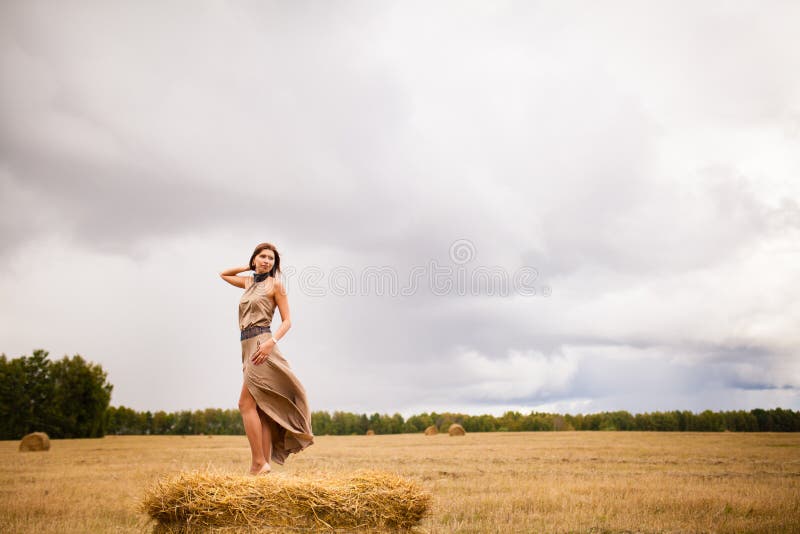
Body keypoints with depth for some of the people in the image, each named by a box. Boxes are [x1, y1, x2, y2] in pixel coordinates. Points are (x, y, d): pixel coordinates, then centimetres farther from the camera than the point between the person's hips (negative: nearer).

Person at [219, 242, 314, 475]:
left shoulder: (275, 284, 0)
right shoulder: (249, 282, 19)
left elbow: (287, 321, -4)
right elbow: (224, 274, 36)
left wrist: (271, 342, -20)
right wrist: (249, 267, 23)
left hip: (262, 345, -7)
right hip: (248, 348, 7)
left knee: (246, 404, -15)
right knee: (261, 408, 4)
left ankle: (259, 464, -15)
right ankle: (265, 464, 4)